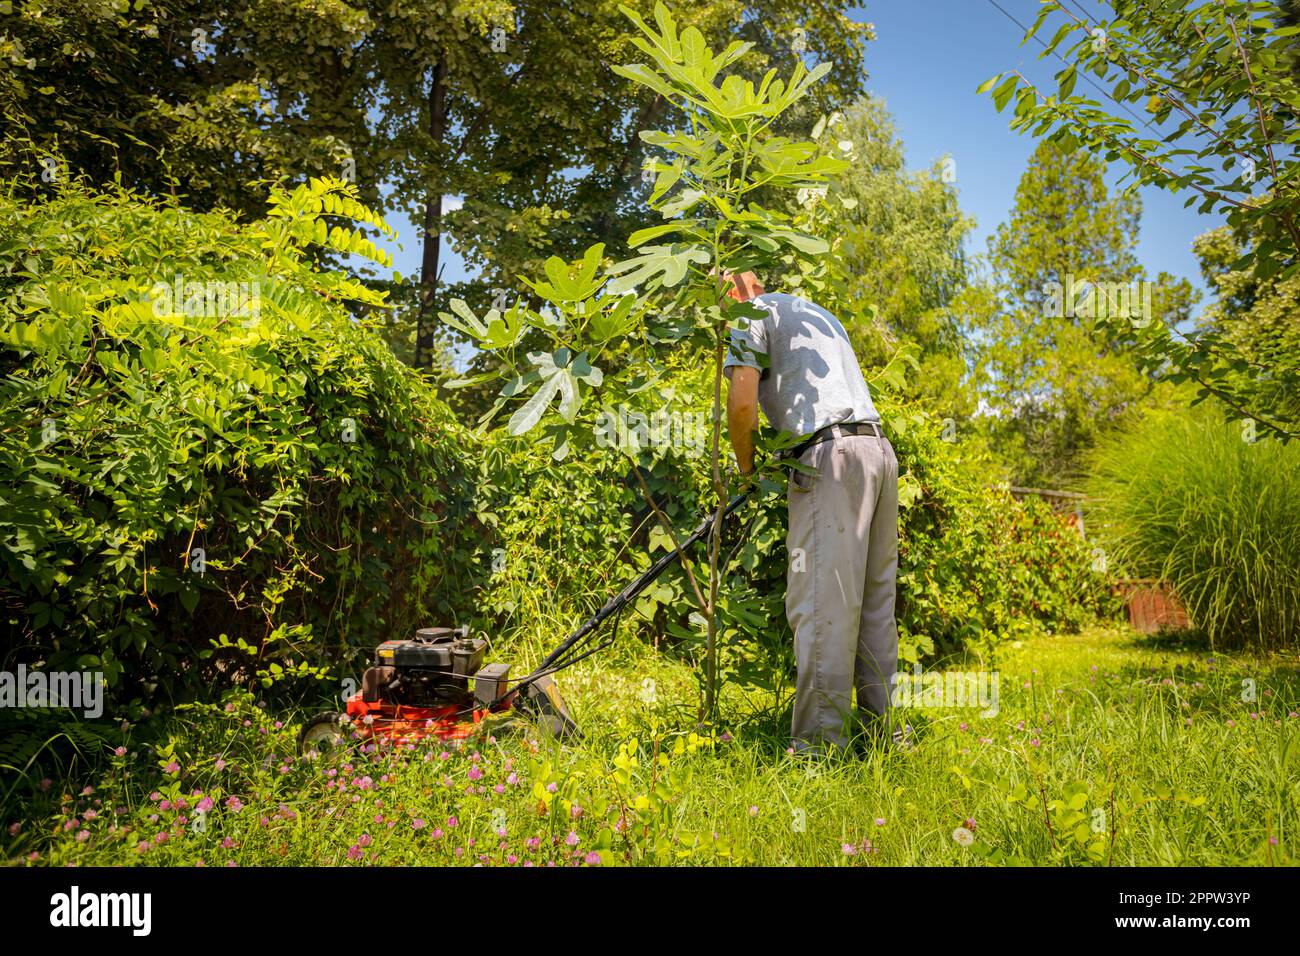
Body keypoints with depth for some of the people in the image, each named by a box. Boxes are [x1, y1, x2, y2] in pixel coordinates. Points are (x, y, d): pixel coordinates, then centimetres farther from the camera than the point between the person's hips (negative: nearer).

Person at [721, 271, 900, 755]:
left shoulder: (753, 315, 7)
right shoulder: (820, 313, 32)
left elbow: (742, 405, -7)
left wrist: (746, 466, 10)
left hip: (830, 453, -8)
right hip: (880, 448, 8)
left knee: (821, 604, -11)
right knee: (875, 601, 8)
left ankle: (818, 743, -12)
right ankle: (876, 729, 12)